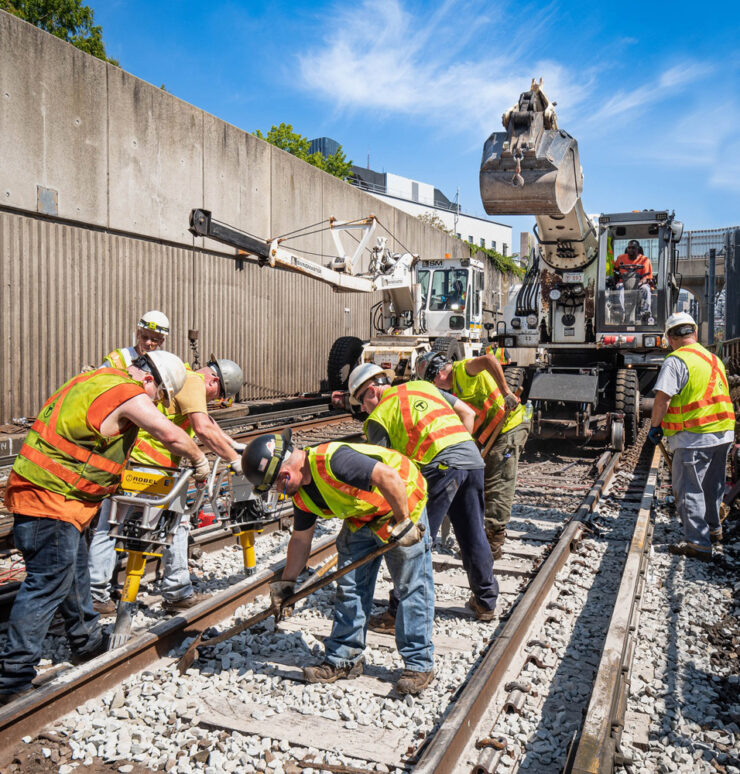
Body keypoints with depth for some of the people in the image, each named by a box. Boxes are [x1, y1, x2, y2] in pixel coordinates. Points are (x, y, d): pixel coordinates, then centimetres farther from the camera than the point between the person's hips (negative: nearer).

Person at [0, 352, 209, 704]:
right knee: (49, 582, -4)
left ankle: (88, 642, 35)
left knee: (74, 568, 21)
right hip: (51, 500, -10)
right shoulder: (129, 394, -15)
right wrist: (200, 461, -3)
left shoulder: (96, 379, 15)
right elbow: (171, 435, -20)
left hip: (34, 488, 10)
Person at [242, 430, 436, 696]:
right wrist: (286, 583, 10)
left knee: (412, 587, -4)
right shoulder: (302, 493, -4)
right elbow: (300, 538, 8)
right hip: (360, 518, 8)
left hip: (402, 504, -8)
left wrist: (403, 523, -30)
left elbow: (389, 477, -39)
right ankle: (344, 659, 19)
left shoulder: (333, 460, -34)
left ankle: (419, 664, 7)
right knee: (349, 587, 7)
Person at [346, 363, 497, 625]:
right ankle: (486, 601, 34)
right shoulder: (424, 386, 24)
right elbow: (468, 413, 24)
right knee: (473, 535, 20)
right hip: (473, 458, 7)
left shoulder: (379, 416, 7)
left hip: (441, 466, -7)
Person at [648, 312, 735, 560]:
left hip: (694, 437, -8)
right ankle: (713, 529, 40)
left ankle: (699, 543, 4)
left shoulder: (676, 360, -13)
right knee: (712, 485, 23)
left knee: (688, 489, 1)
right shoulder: (714, 359, 13)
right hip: (723, 433, 8)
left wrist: (655, 425, -6)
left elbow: (662, 398, -20)